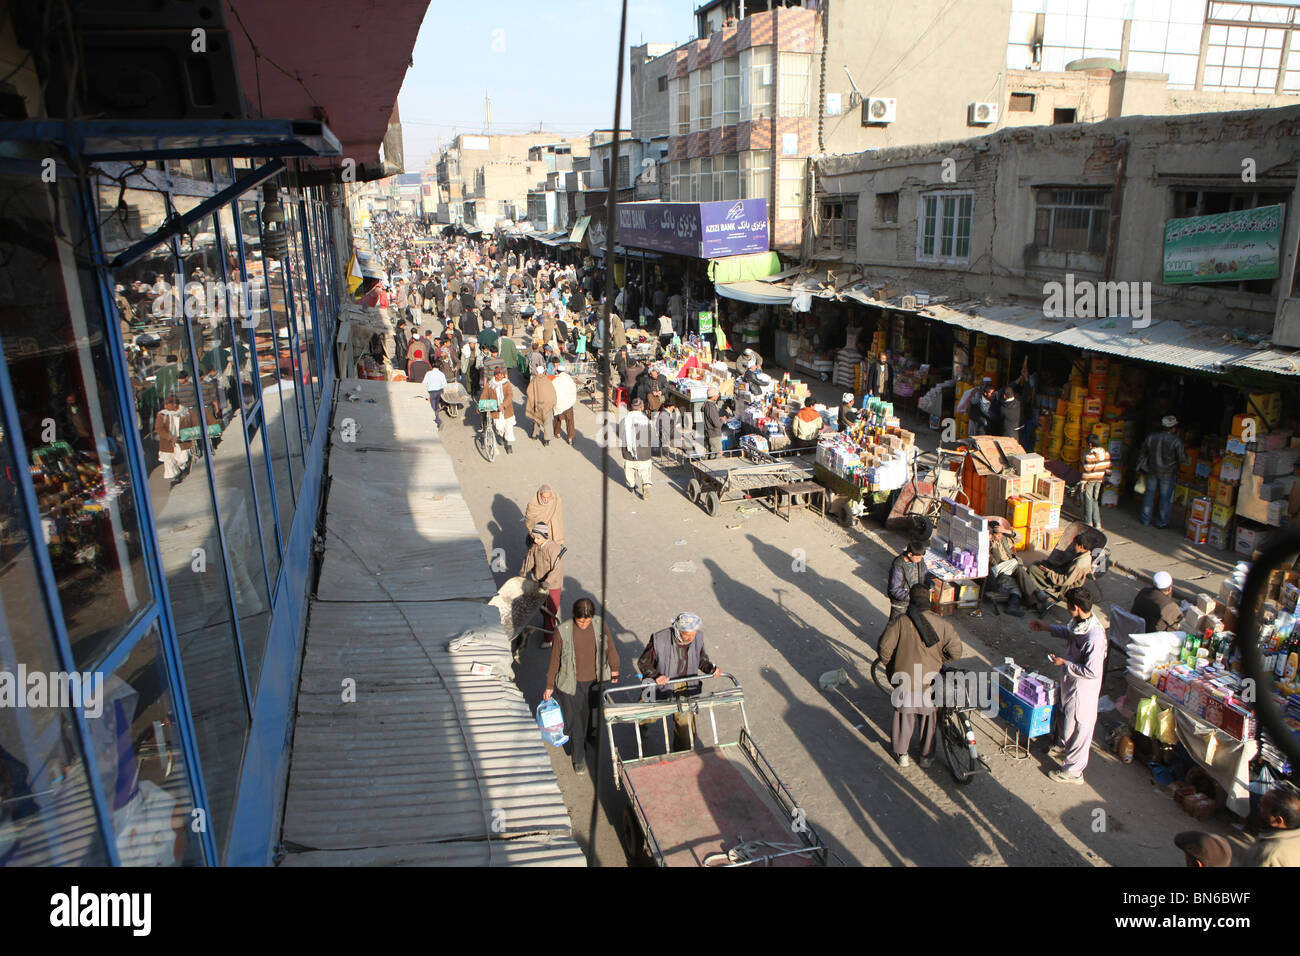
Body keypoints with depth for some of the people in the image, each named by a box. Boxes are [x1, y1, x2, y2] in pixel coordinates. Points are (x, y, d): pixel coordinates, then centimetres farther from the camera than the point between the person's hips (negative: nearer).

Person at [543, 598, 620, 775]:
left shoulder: (600, 623, -16)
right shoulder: (562, 631, -23)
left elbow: (610, 646, 2)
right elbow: (555, 660, -10)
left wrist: (614, 669, 13)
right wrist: (549, 686, -1)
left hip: (597, 680, 3)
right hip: (573, 684, -2)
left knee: (594, 714, 24)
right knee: (575, 722, 11)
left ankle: (591, 735, 56)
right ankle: (579, 758, 34)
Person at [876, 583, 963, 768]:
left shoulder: (898, 622, -14)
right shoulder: (941, 624, -8)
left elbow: (884, 649, -14)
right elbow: (956, 650, -6)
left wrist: (889, 666, 5)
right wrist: (939, 659, 12)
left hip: (905, 678, -1)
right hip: (930, 680, 1)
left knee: (904, 717, 16)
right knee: (928, 717, 19)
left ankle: (902, 755, 28)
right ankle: (927, 756, 32)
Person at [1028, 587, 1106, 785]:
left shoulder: (1094, 638, -37)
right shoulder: (1080, 622, -10)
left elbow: (1091, 672, -31)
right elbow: (1070, 632, 15)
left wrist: (1064, 662, -23)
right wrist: (1046, 627, 14)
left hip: (1083, 688, -9)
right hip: (1070, 682, 9)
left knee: (1079, 726, 9)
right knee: (1066, 715, 30)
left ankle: (1073, 771, 27)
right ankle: (1064, 747, 56)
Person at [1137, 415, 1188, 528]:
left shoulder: (1150, 437, -2)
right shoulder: (1176, 441, -17)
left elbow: (1142, 454, 7)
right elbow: (1183, 460, -12)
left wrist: (1141, 468, 17)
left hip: (1151, 472, 4)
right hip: (1168, 474, -4)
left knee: (1149, 494, 14)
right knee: (1165, 497, 7)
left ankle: (1146, 519, 19)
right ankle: (1162, 522, 14)